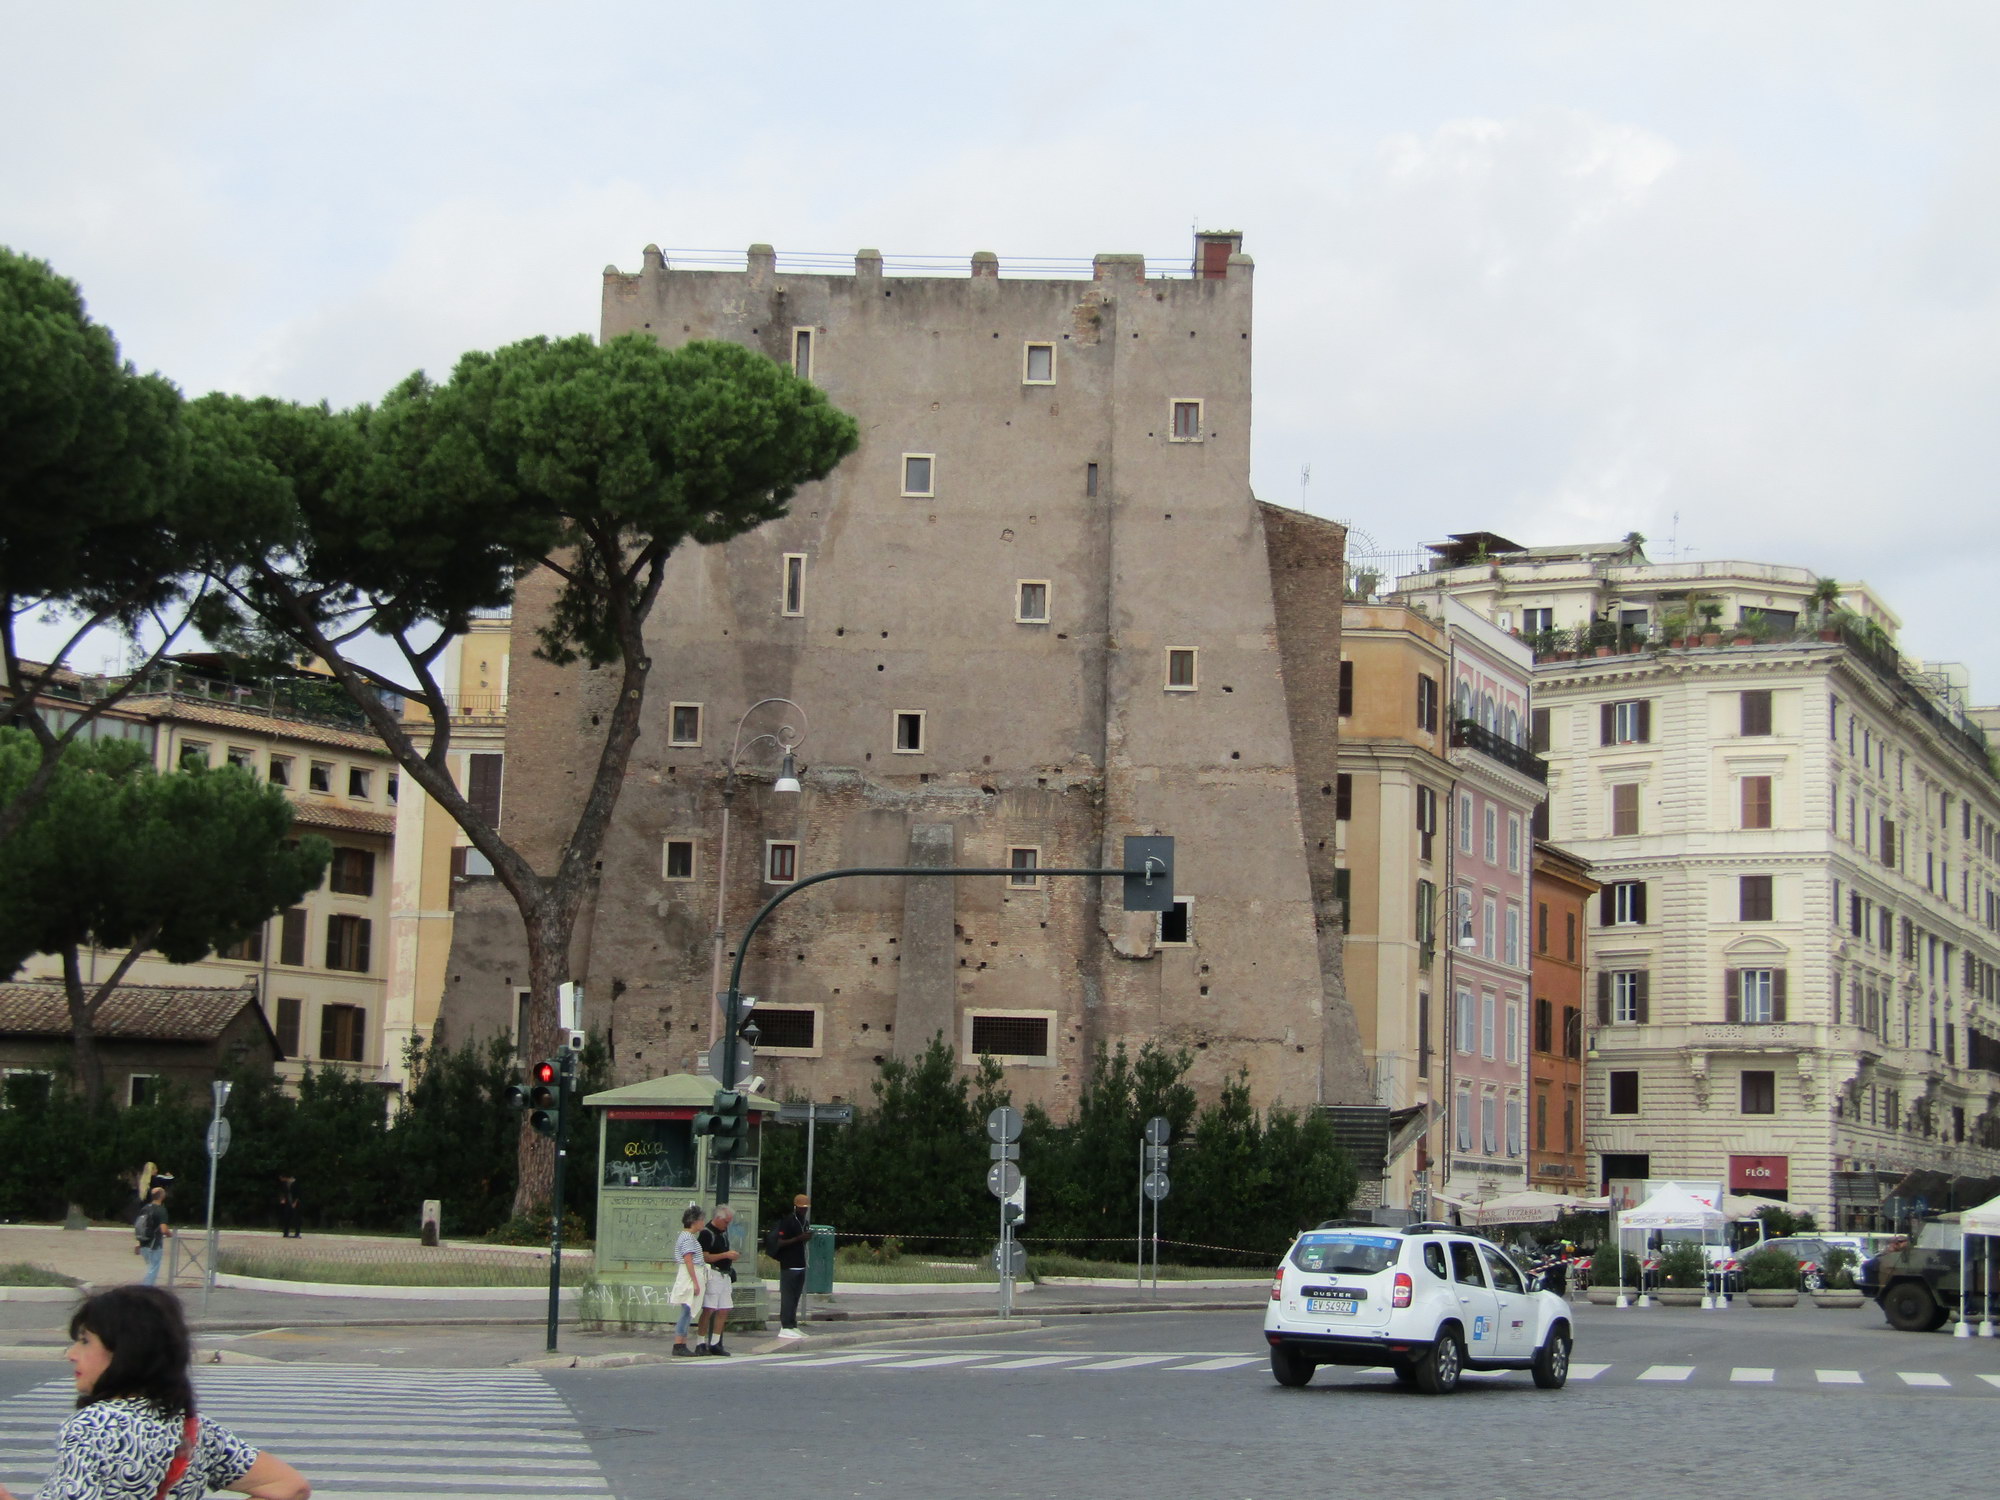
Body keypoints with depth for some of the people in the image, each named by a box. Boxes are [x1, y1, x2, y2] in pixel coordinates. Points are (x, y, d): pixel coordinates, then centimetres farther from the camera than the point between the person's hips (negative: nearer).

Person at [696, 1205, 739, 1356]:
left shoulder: (723, 1232, 17)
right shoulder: (706, 1233, -10)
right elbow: (704, 1257, -17)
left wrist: (731, 1256, 15)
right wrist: (725, 1255, -16)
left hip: (725, 1274, 9)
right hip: (712, 1274, -9)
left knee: (723, 1311, 6)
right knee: (708, 1310, -10)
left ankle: (715, 1344, 12)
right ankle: (700, 1344, -5)